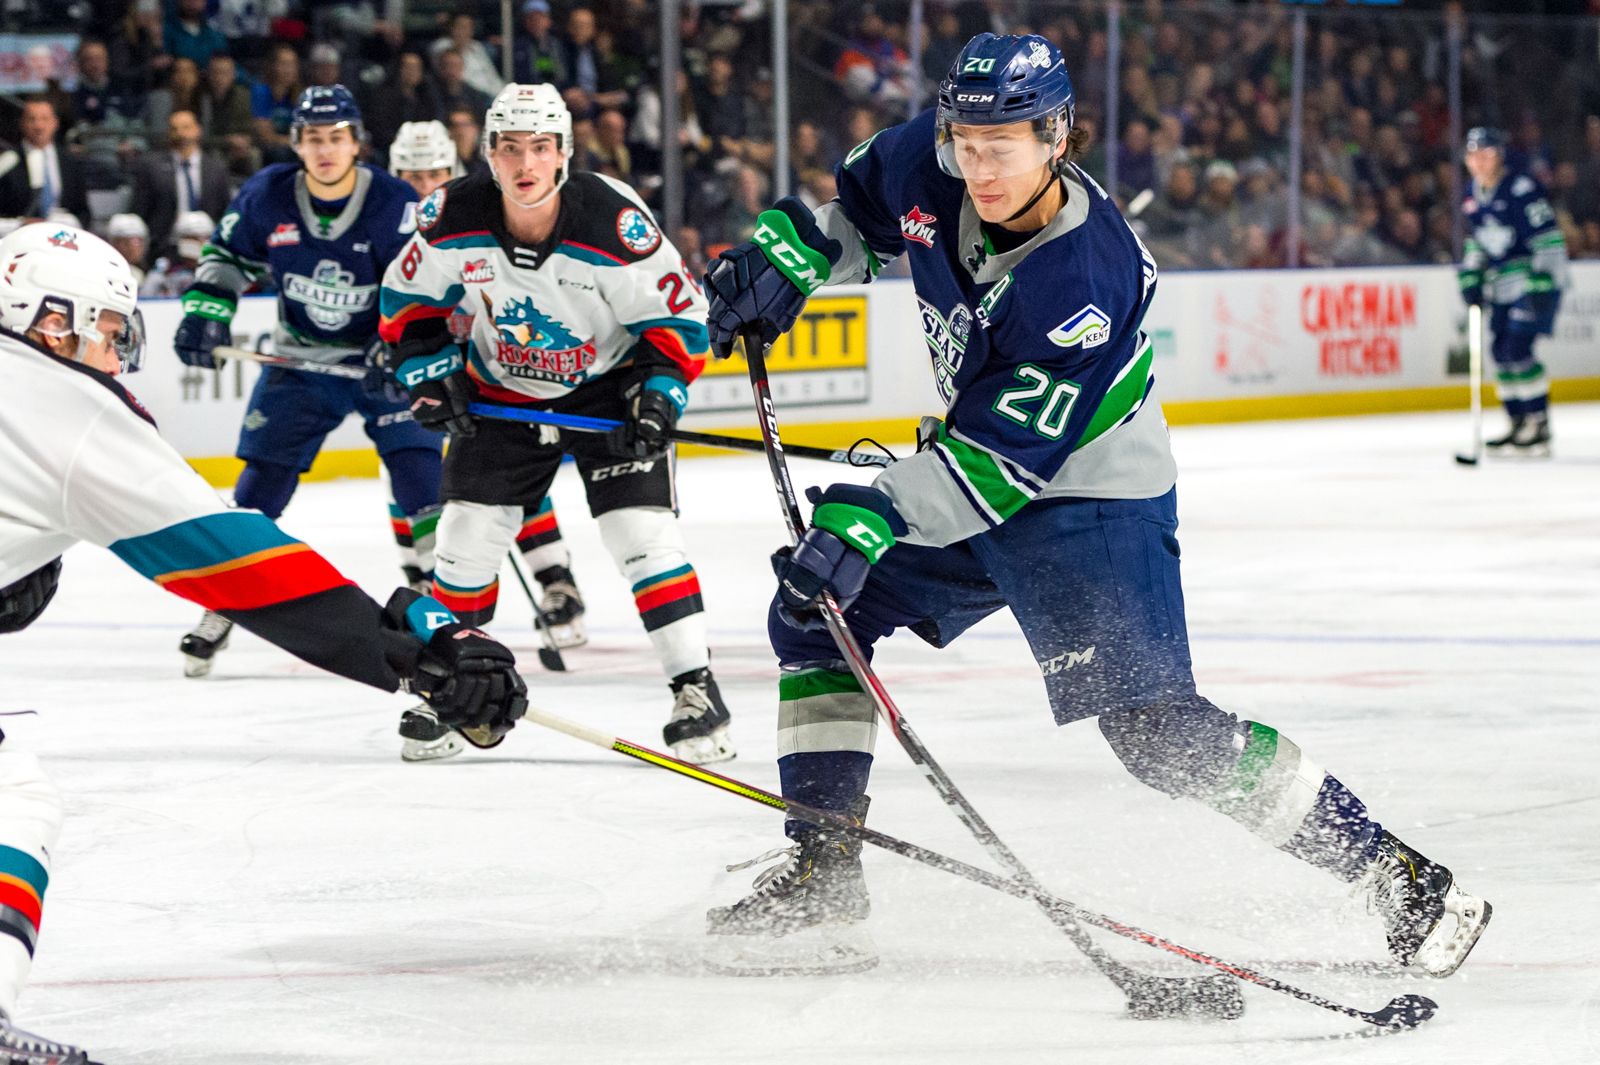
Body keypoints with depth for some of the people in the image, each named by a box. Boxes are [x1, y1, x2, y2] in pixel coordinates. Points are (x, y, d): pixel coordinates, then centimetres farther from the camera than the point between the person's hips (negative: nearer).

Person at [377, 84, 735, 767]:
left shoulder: (615, 221, -27)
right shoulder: (453, 220, -18)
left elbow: (678, 315, -15)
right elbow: (408, 300, 1)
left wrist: (660, 393, -25)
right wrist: (432, 375, -9)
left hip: (608, 387, -3)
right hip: (502, 393, 3)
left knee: (642, 532, -14)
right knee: (467, 536, 1)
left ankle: (695, 691, -8)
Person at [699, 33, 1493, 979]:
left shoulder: (1086, 281, -31)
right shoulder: (927, 171, -11)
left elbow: (1005, 456, -32)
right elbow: (859, 212, 14)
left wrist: (873, 517, -38)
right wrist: (783, 258, -4)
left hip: (1087, 495, -8)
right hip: (970, 480, 8)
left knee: (1155, 726, -20)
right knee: (812, 615, 8)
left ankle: (1400, 876, -17)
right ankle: (823, 875, 16)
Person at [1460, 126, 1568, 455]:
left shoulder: (1522, 189, -17)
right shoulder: (1472, 197, 9)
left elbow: (1549, 238, -19)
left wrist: (1542, 283, -24)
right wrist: (1471, 277, 13)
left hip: (1538, 281, -8)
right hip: (1502, 288, 8)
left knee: (1517, 350, -16)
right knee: (1501, 352, 6)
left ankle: (1539, 425, -10)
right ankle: (1519, 425, 17)